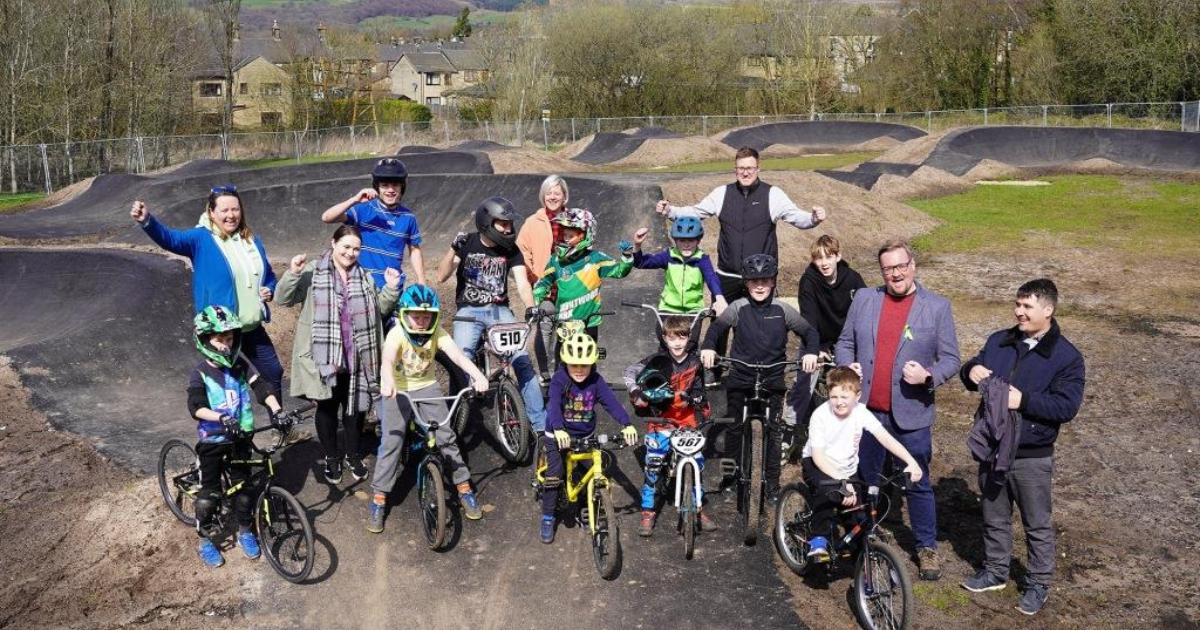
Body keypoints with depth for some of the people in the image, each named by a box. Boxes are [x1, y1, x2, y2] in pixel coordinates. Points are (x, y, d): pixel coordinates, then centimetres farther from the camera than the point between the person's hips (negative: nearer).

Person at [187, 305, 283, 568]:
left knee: (242, 487, 12)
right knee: (210, 493, 4)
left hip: (240, 439, 3)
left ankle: (245, 532, 31)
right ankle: (205, 541, 21)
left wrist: (276, 410, -27)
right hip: (212, 441, -3)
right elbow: (196, 407, -24)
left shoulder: (241, 365, -3)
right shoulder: (201, 373, -13)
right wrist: (222, 419, -41)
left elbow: (262, 388, -10)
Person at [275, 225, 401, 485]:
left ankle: (352, 454, 31)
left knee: (356, 406, 11)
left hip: (356, 357, 3)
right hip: (324, 356, -3)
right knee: (327, 407, 8)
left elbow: (379, 309, 17)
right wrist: (293, 273, -21)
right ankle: (331, 457, 26)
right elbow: (284, 298, -5)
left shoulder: (364, 277, 12)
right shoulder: (313, 272, -1)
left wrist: (391, 289, 1)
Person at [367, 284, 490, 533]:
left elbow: (456, 354, -29)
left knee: (446, 436, -5)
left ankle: (464, 487, 11)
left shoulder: (437, 333, -13)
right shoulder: (397, 334, -20)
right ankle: (379, 499, 1)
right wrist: (387, 382, -61)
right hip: (398, 391, -2)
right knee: (391, 442, -10)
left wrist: (476, 374, -47)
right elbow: (388, 359, -39)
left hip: (427, 387, 2)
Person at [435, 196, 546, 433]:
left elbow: (522, 282, -11)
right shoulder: (468, 243, -4)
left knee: (523, 361, -13)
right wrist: (454, 249, -27)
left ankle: (540, 423, -6)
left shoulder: (511, 249, 1)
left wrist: (531, 308, -31)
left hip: (500, 311, 1)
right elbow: (442, 276, -11)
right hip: (469, 311, -1)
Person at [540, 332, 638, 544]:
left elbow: (611, 402, -22)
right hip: (558, 435, -3)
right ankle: (547, 518, 9)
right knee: (554, 476, -8)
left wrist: (627, 425, -38)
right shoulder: (559, 379, -21)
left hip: (585, 435, 3)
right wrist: (558, 430, -54)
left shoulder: (596, 381, -12)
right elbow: (554, 405, -35)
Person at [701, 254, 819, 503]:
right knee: (734, 427, 8)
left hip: (773, 379, 0)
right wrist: (708, 347, -18)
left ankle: (772, 480, 12)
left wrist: (810, 352, -16)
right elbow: (718, 326, 2)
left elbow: (808, 331, 4)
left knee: (773, 429, 2)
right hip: (740, 377, 0)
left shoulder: (782, 310, -2)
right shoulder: (738, 307, -4)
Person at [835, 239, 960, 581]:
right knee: (864, 479, 16)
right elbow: (845, 342, 11)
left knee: (918, 484, 8)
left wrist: (928, 375, -21)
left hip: (911, 413, -2)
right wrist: (847, 366, -9)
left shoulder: (937, 307, -4)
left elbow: (950, 359, -2)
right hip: (867, 409, 2)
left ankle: (927, 547, 25)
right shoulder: (864, 299, 3)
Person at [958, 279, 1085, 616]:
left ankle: (1038, 585, 26)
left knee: (1037, 524, 10)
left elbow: (1067, 406, -17)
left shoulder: (1067, 356, -12)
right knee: (994, 517, 19)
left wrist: (1024, 400, -28)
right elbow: (974, 370, 13)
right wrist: (971, 371, -12)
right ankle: (995, 572, 36)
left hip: (1032, 457, -5)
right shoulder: (998, 341, 3)